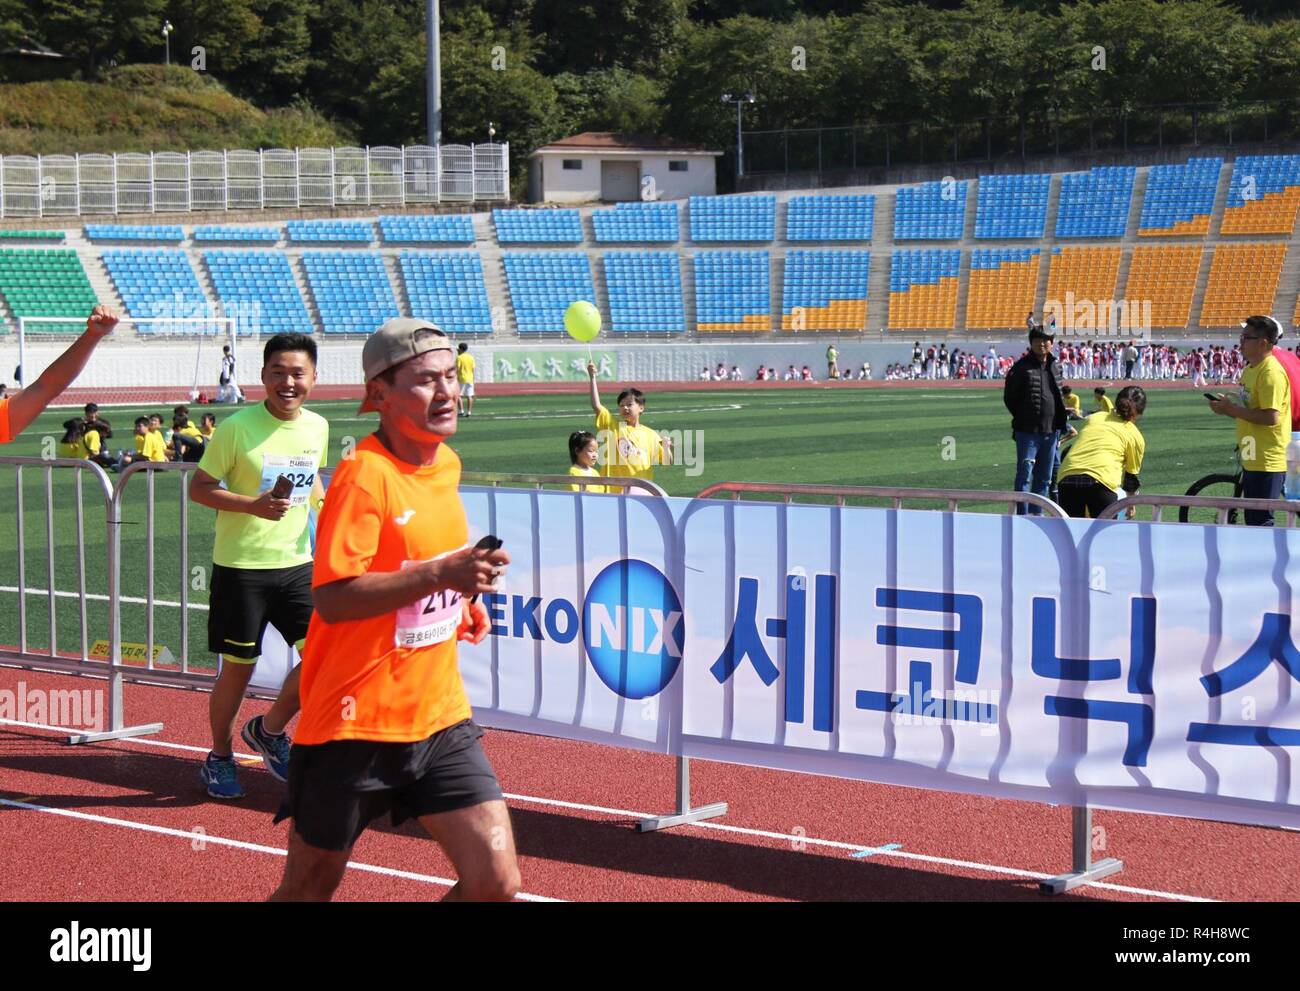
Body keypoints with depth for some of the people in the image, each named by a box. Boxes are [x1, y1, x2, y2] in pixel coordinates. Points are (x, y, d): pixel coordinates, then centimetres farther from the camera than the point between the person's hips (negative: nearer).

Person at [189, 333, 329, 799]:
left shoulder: (317, 427, 4)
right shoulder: (238, 428, -12)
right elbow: (199, 488, -7)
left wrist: (325, 504, 1)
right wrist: (254, 505, -21)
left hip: (297, 563, 5)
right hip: (241, 568, -5)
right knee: (238, 669, 4)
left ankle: (269, 730, 20)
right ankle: (218, 756, 28)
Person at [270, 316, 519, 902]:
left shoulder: (447, 465, 8)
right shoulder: (365, 475, -16)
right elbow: (333, 598, -26)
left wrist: (460, 601, 10)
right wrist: (438, 575, -33)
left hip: (440, 717, 6)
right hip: (357, 723, -6)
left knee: (496, 881, -5)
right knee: (309, 890, 8)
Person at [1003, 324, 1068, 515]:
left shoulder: (1056, 366, 11)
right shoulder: (1021, 367, -7)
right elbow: (1009, 397, -1)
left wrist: (1060, 421, 11)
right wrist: (1022, 419, -1)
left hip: (1051, 430, 6)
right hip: (1027, 432, -6)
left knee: (1044, 477, 11)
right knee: (1025, 474, -6)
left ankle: (1036, 513, 19)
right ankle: (1022, 515, -5)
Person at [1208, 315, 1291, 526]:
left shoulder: (1271, 372, -17)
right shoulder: (1251, 369, 14)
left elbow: (1271, 416, -24)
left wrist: (1232, 409, -17)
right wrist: (1228, 406, 4)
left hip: (1267, 462, -10)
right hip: (1252, 459, 10)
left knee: (1261, 521, -8)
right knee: (1252, 520, 14)